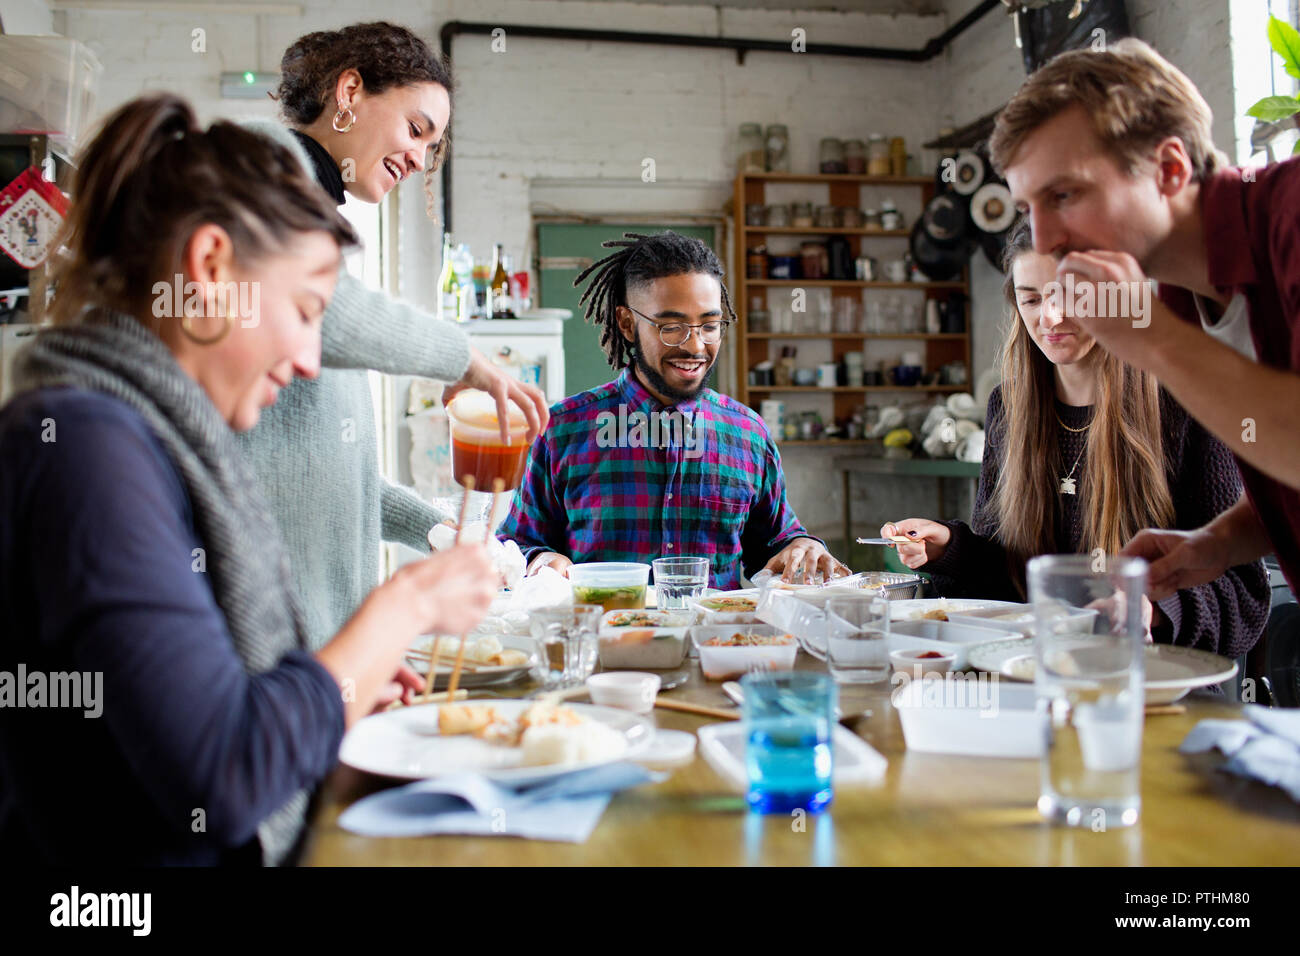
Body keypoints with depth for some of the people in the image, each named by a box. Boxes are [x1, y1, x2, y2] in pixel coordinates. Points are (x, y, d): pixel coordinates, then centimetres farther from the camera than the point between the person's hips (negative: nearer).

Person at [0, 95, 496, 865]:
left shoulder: (149, 430, 9)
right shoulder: (84, 444, -19)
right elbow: (222, 781, -25)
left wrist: (340, 688, 4)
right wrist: (405, 606, -15)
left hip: (246, 847, 9)